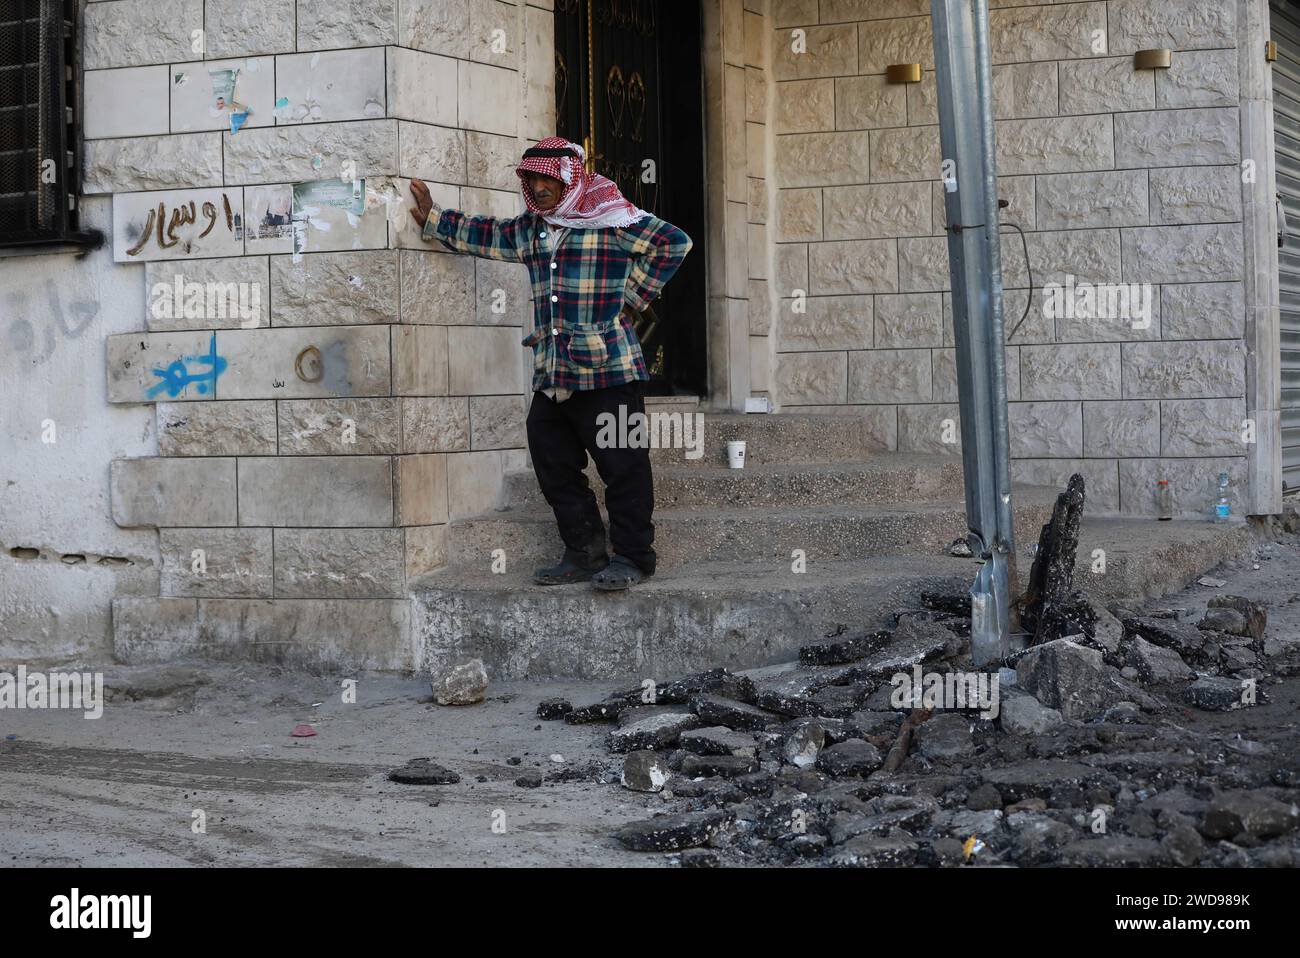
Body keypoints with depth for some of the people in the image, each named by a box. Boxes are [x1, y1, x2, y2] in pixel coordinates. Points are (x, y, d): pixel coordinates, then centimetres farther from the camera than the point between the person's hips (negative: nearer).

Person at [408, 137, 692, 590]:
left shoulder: (613, 220, -7)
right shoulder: (530, 229, 16)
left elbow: (674, 242, -7)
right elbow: (484, 235, 30)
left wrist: (632, 297, -7)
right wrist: (432, 218, 28)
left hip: (608, 373, -7)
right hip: (551, 378, 8)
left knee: (623, 466, -4)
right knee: (555, 467, 9)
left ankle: (632, 556, 4)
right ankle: (585, 553, 18)